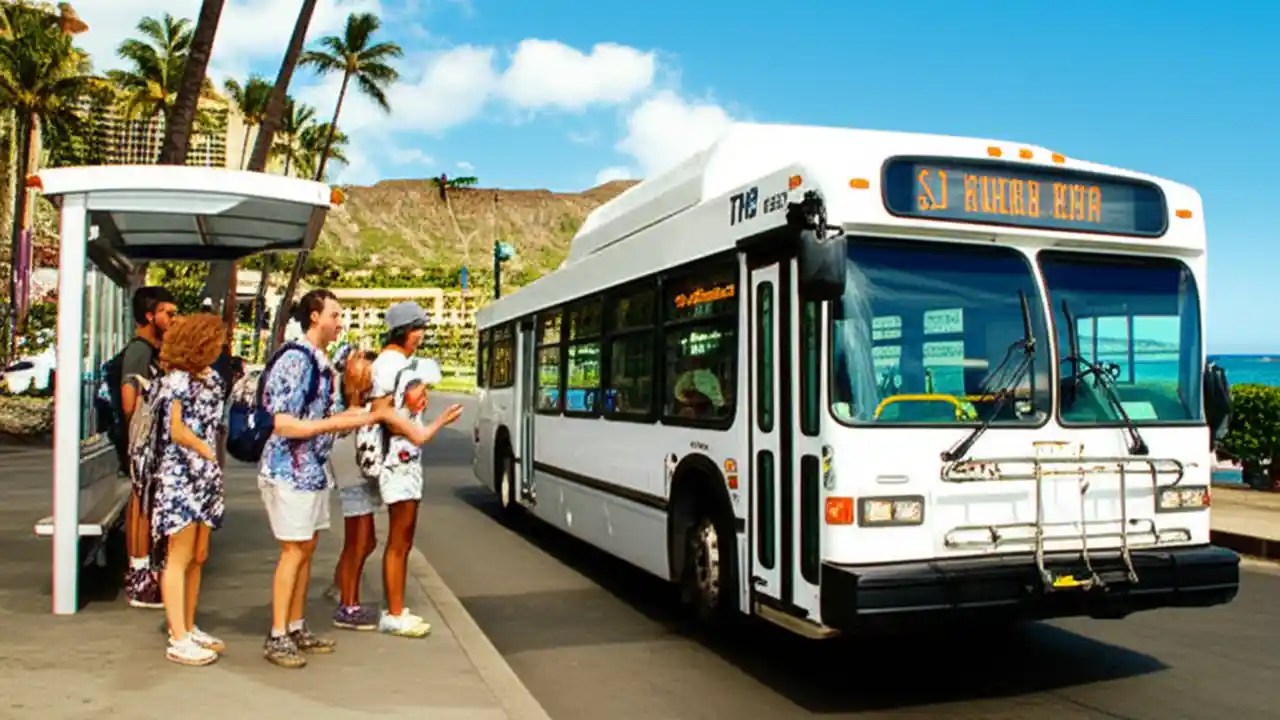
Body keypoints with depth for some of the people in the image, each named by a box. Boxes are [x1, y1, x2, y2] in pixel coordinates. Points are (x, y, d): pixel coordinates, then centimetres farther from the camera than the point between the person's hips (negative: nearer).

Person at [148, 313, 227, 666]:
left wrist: (212, 462, 3)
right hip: (180, 478, -8)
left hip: (204, 478, 8)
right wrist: (208, 453, -4)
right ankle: (178, 641, 0)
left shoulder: (210, 378, 14)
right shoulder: (178, 379, -11)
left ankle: (188, 628, 22)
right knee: (179, 560, -4)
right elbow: (176, 430, -13)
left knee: (198, 557, 12)